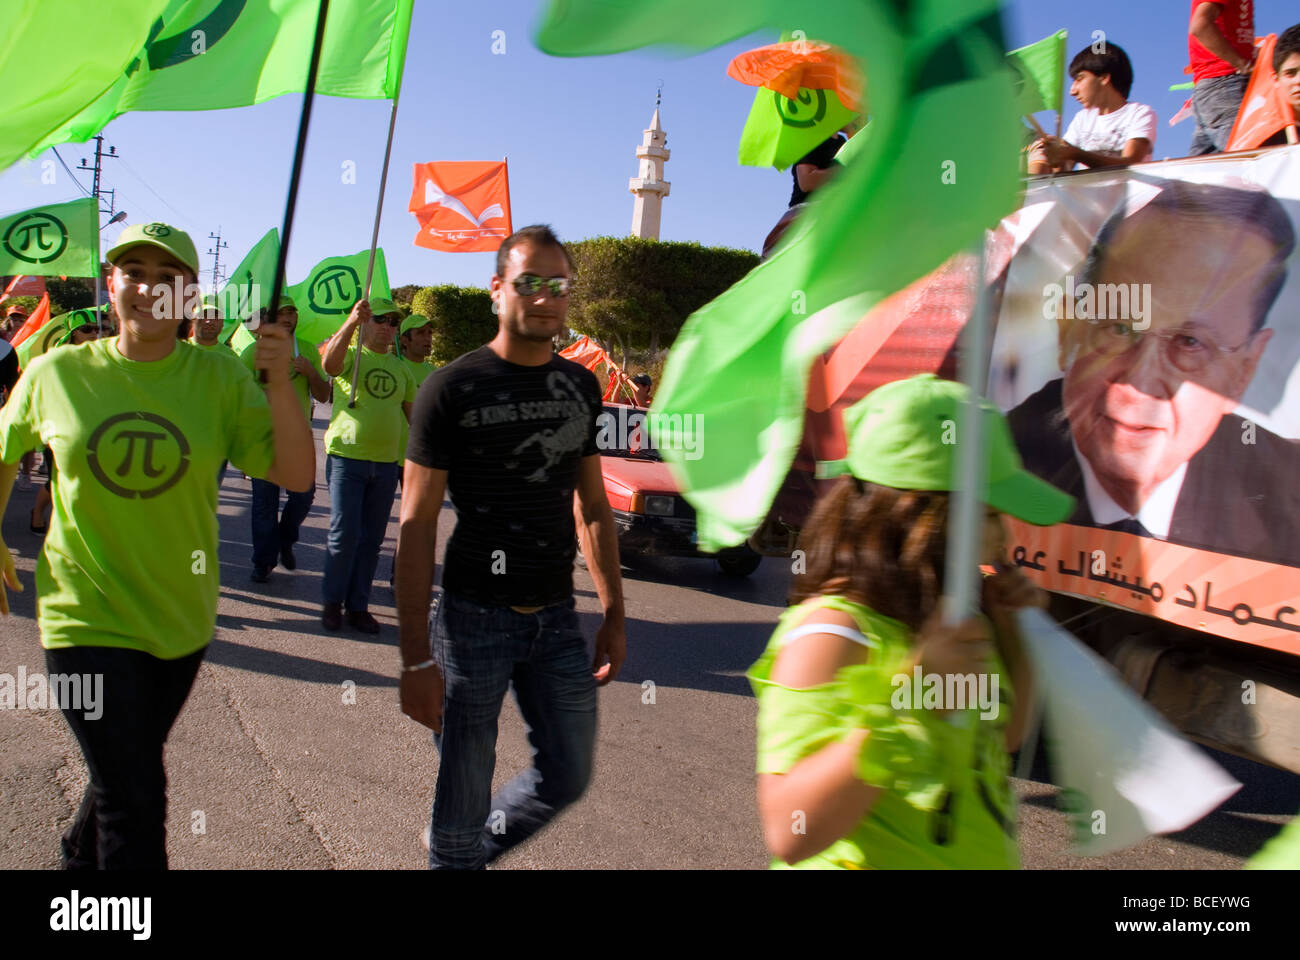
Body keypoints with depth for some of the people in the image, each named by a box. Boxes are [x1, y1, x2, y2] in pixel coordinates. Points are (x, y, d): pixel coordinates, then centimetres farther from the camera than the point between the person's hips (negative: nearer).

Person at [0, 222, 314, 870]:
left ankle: (80, 856, 52)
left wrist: (279, 384, -25)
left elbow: (296, 475, -13)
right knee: (134, 798, -6)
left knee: (126, 775, 24)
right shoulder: (56, 373, -7)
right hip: (87, 618, -2)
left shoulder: (220, 380, -7)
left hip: (180, 619, 3)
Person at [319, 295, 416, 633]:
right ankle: (333, 602, 14)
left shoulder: (400, 368, 14)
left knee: (372, 539, 8)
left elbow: (412, 411, 20)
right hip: (347, 456, -4)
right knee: (344, 534, -4)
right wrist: (351, 321, -35)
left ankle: (358, 606, 19)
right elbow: (330, 365, -25)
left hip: (386, 462, 5)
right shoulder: (350, 354, -1)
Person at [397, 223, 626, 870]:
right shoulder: (452, 388, -8)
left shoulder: (581, 387, 7)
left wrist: (613, 615, 11)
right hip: (474, 617, -5)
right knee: (462, 805, 6)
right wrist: (416, 658, -14)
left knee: (567, 779, 14)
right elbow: (416, 525, -10)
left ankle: (472, 846, 39)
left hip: (557, 619, 5)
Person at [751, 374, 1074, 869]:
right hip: (871, 860, -7)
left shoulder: (942, 611, -2)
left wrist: (1010, 631, -2)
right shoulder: (831, 633, -26)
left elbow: (1001, 740, 13)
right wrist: (906, 697, -37)